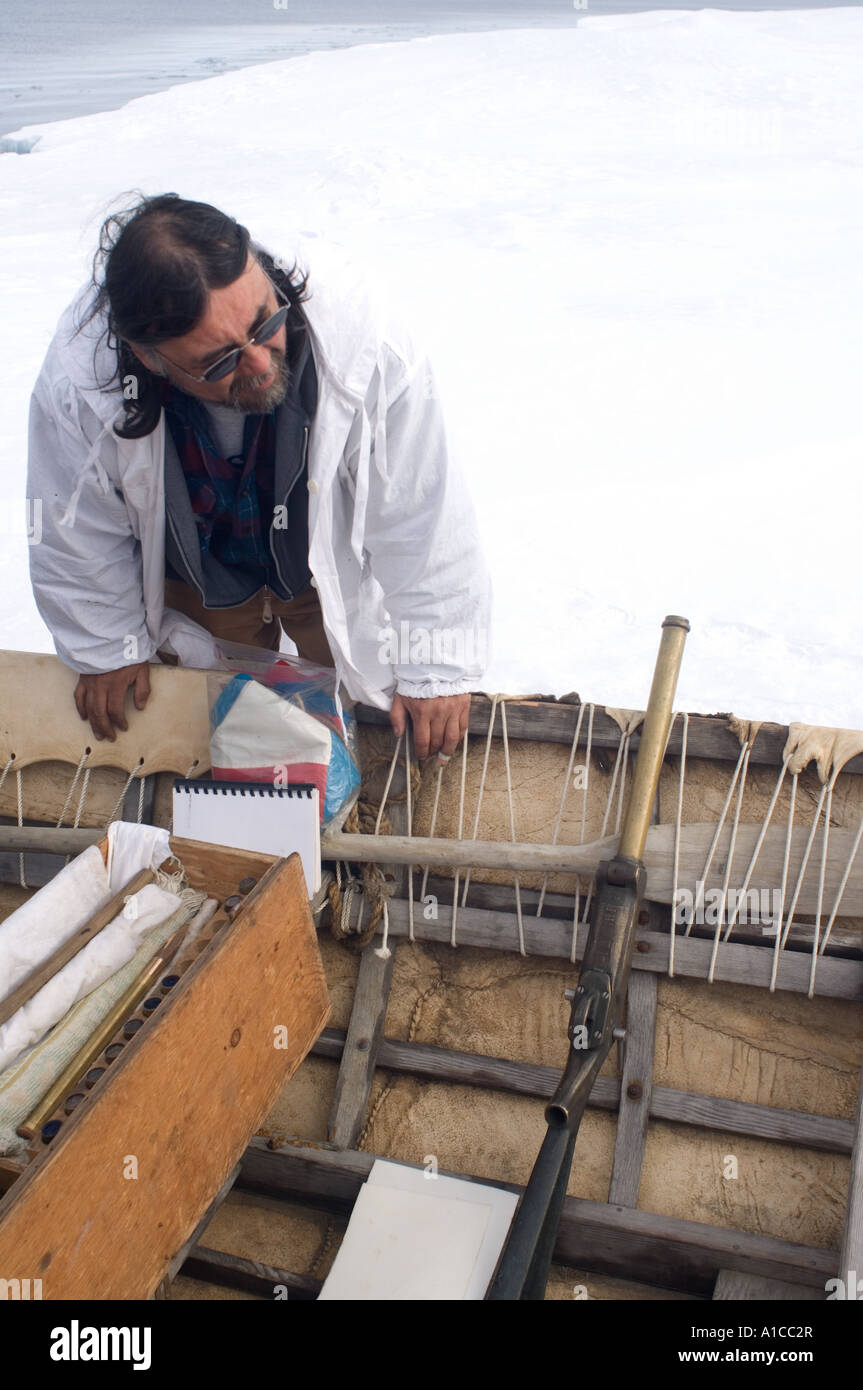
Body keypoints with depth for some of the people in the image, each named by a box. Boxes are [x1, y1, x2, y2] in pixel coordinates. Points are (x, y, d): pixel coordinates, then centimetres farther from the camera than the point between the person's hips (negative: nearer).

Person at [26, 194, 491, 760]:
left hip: (334, 577, -1)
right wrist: (110, 648, -1)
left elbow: (423, 520, -28)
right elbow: (78, 536, -15)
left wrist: (434, 669, -20)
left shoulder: (369, 356, -41)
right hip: (191, 583, 1)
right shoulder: (76, 391, -36)